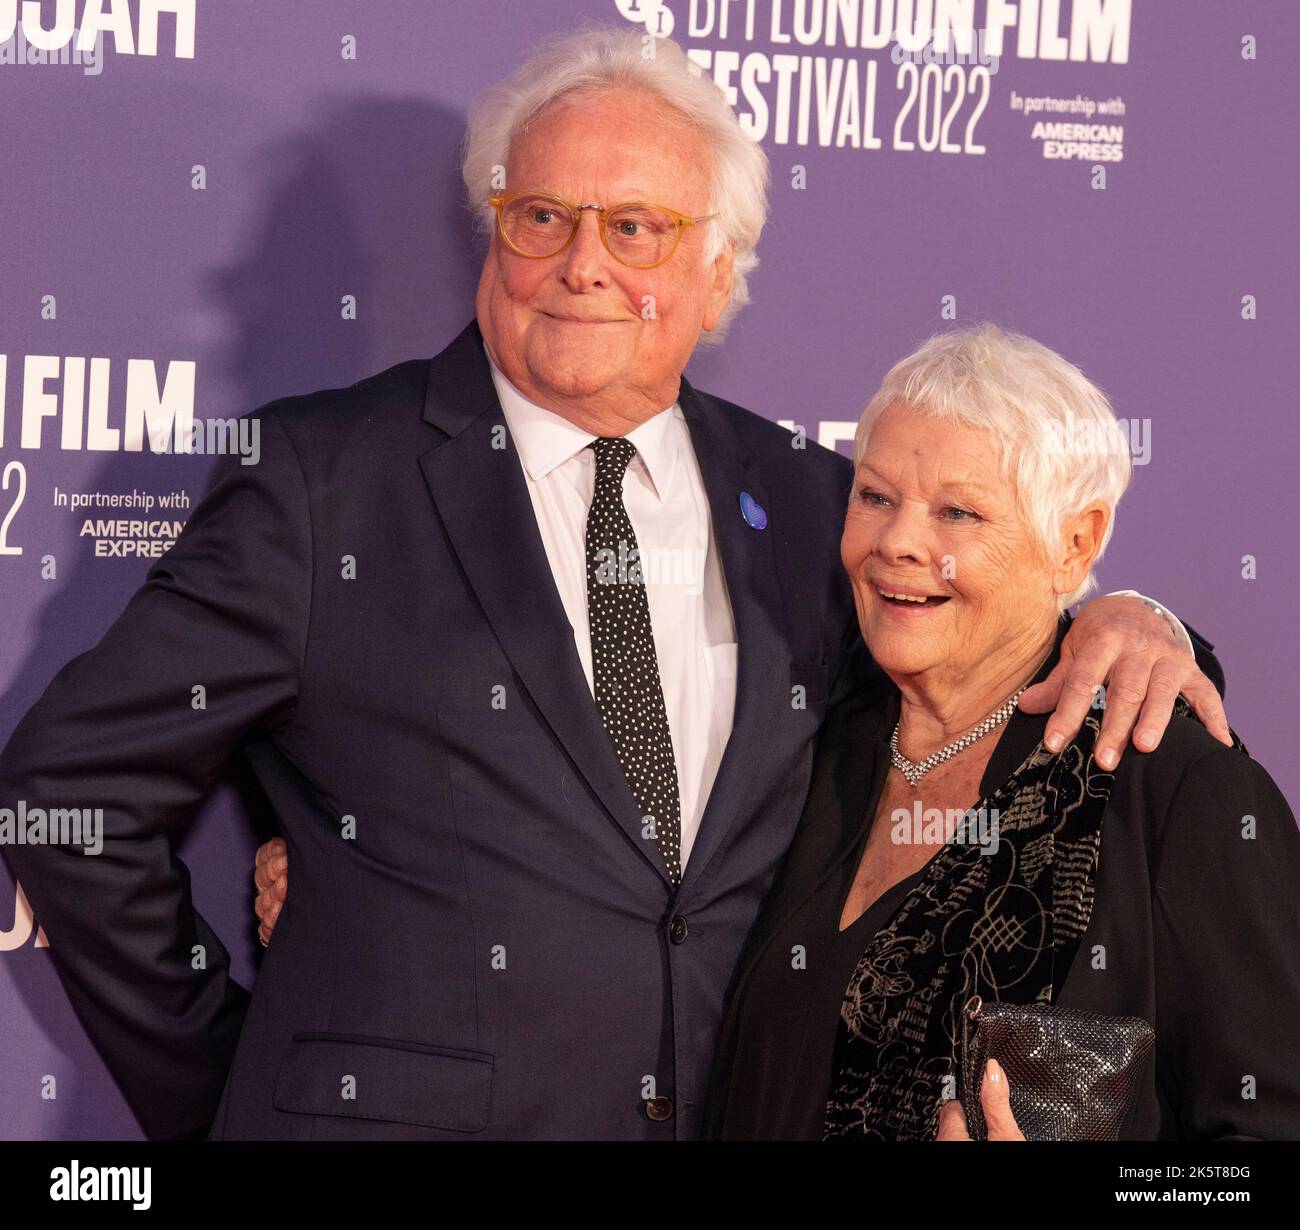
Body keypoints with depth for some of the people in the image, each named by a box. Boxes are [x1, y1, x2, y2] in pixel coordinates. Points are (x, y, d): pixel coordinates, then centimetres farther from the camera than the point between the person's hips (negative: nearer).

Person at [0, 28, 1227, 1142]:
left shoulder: (801, 500, 8)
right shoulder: (326, 477, -4)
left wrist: (1116, 625, -3)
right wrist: (205, 1088, -1)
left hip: (742, 1113, 4)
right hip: (398, 1108, -3)